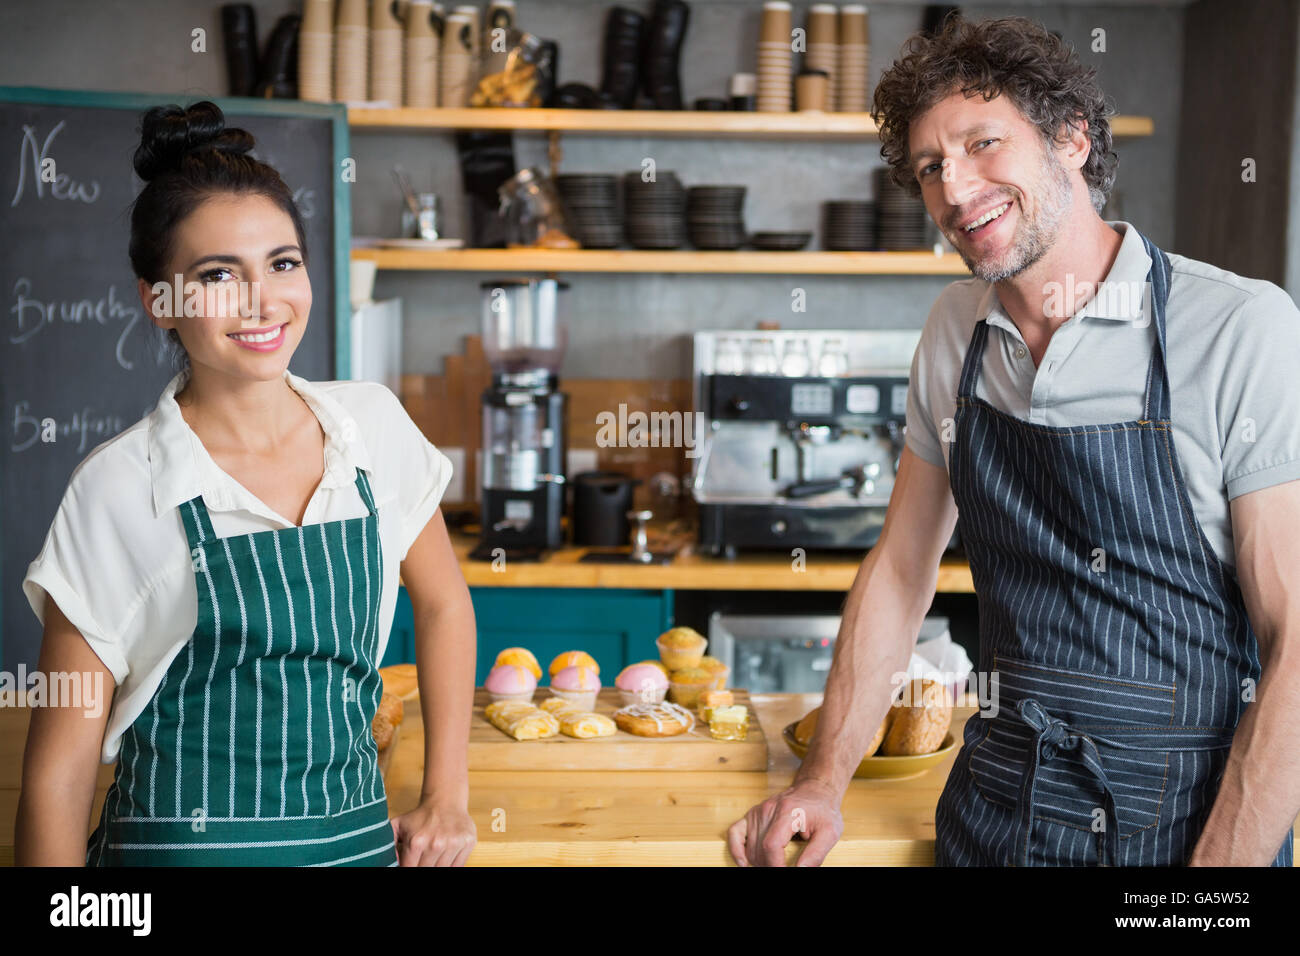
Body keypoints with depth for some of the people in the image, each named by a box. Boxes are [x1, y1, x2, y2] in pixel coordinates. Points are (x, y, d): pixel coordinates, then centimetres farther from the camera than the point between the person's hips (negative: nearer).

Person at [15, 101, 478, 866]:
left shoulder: (374, 425, -3)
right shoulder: (120, 489, -13)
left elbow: (441, 603, 11)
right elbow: (59, 771, -10)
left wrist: (447, 796, 6)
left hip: (361, 839, 4)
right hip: (183, 846, -4)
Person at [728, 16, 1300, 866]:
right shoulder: (955, 332, 1)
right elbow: (901, 570, 9)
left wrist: (1221, 859, -21)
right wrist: (825, 779, 4)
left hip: (1191, 816, -4)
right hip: (996, 803, 4)